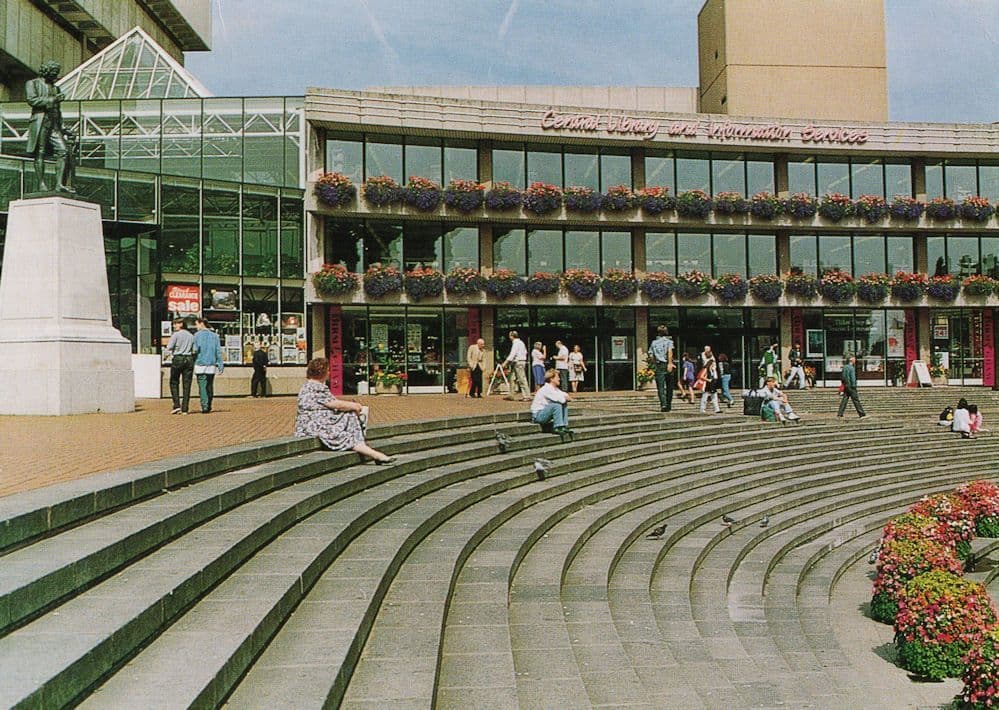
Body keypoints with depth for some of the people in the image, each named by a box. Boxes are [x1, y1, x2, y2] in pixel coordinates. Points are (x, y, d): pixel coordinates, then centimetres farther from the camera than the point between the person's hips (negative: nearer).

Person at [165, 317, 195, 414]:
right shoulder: (191, 336, 10)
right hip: (189, 359, 4)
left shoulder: (176, 334, -4)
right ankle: (184, 409, 3)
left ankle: (177, 405, -4)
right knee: (187, 384, 3)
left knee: (174, 383, 8)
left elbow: (169, 348, -9)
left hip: (178, 359, -4)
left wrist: (171, 354, 8)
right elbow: (194, 350, 6)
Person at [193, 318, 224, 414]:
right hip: (212, 365, 4)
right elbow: (218, 351, 6)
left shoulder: (197, 335, 0)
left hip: (200, 364, -4)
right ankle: (209, 406, 17)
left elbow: (195, 350, -6)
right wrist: (220, 365, 6)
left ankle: (205, 407, -13)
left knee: (202, 387, -5)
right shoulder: (214, 336, 11)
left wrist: (193, 363, 4)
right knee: (210, 387, 12)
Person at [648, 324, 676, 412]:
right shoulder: (669, 341, 3)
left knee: (660, 387, -5)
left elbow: (651, 356, 8)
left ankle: (663, 404, -22)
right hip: (667, 365, -1)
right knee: (669, 387, 12)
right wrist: (670, 363, -24)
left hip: (658, 366, 1)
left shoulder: (653, 343, 11)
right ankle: (669, 405, 17)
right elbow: (669, 351, -16)